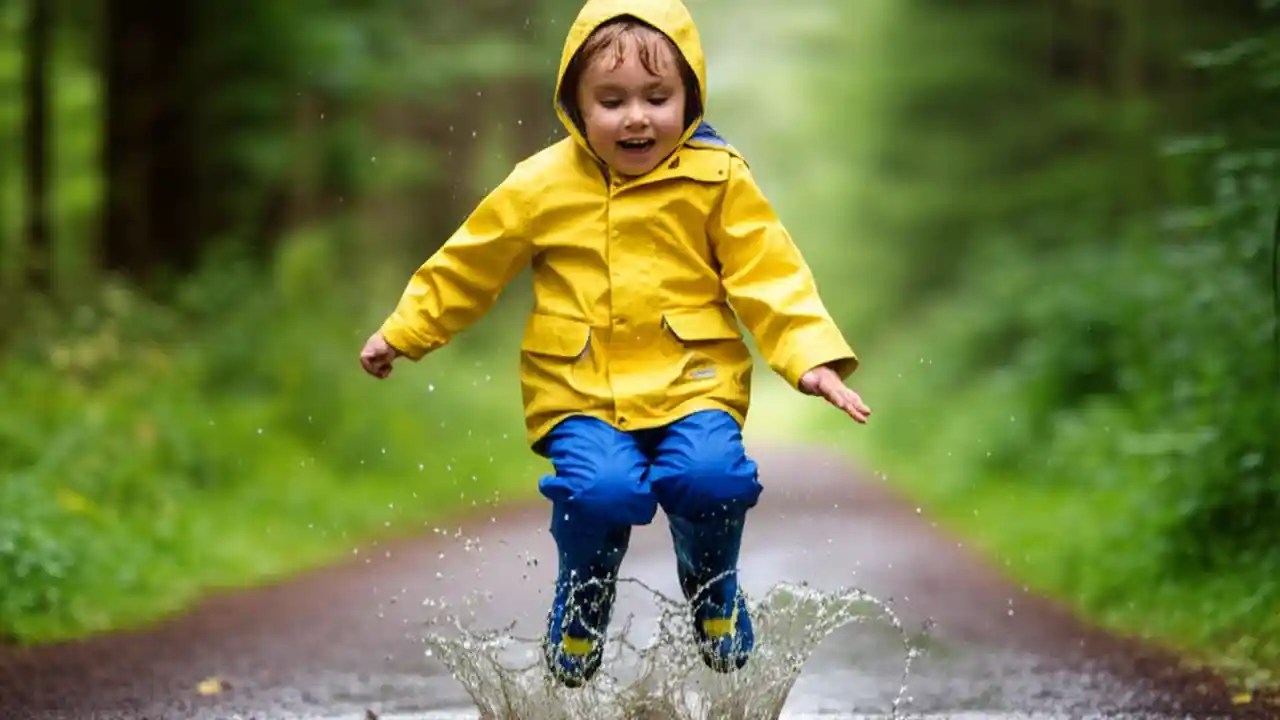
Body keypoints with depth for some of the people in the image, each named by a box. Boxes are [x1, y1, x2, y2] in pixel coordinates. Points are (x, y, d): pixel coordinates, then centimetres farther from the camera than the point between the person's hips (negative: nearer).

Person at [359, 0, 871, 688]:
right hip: (579, 391, 0)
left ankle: (713, 589, 9)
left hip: (691, 379, 0)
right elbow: (468, 265, 13)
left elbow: (769, 273, 0)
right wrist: (403, 333, 18)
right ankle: (582, 600, 8)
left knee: (710, 475, -28)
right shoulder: (540, 186, 1)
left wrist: (812, 358, -11)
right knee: (602, 489, -28)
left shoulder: (717, 179, -1)